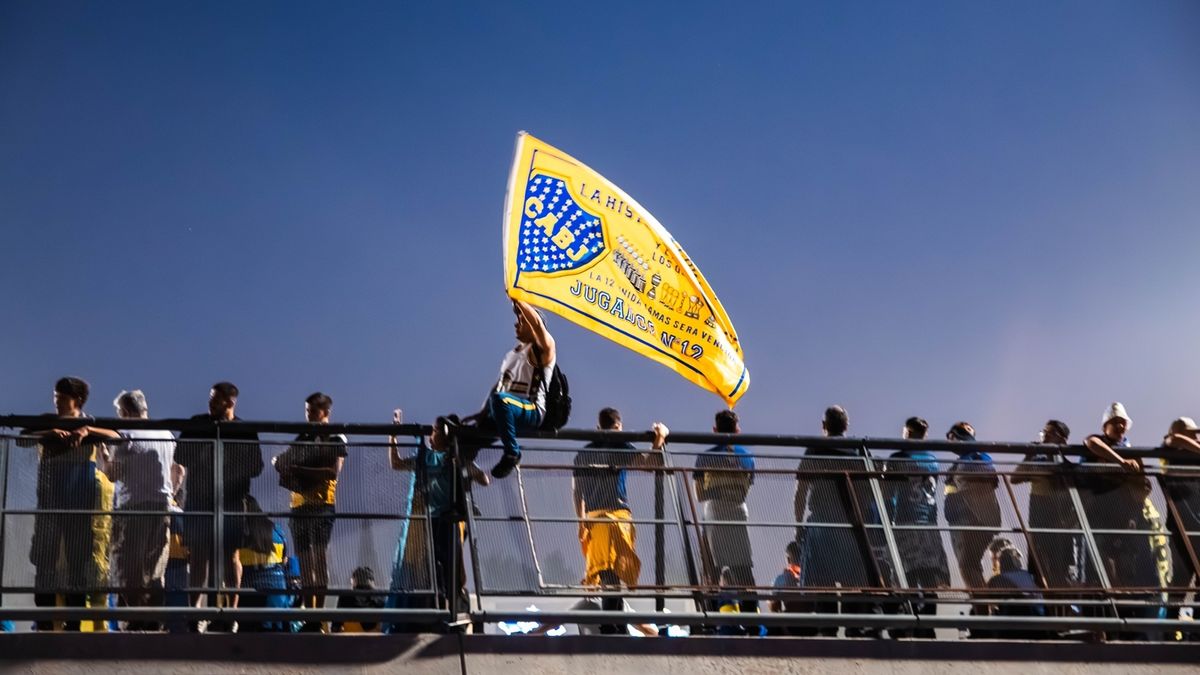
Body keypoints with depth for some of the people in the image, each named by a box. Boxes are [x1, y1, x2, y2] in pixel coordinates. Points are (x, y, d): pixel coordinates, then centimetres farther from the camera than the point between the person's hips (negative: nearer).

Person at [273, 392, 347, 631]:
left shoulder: (336, 439, 4)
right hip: (300, 504, 5)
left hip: (322, 505, -5)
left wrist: (301, 470, -17)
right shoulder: (302, 438, 21)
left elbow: (334, 471, -9)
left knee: (319, 557, -11)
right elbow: (288, 464, 21)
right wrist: (281, 465, -2)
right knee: (304, 561, 3)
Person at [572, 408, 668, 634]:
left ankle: (612, 623, 17)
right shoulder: (620, 447, -1)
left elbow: (577, 490, 15)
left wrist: (581, 520, 21)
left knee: (602, 571, 11)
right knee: (615, 571, -7)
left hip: (593, 516, 6)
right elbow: (646, 461, -14)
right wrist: (659, 438, -4)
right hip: (617, 513, -6)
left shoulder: (584, 454, 15)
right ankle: (610, 624, -13)